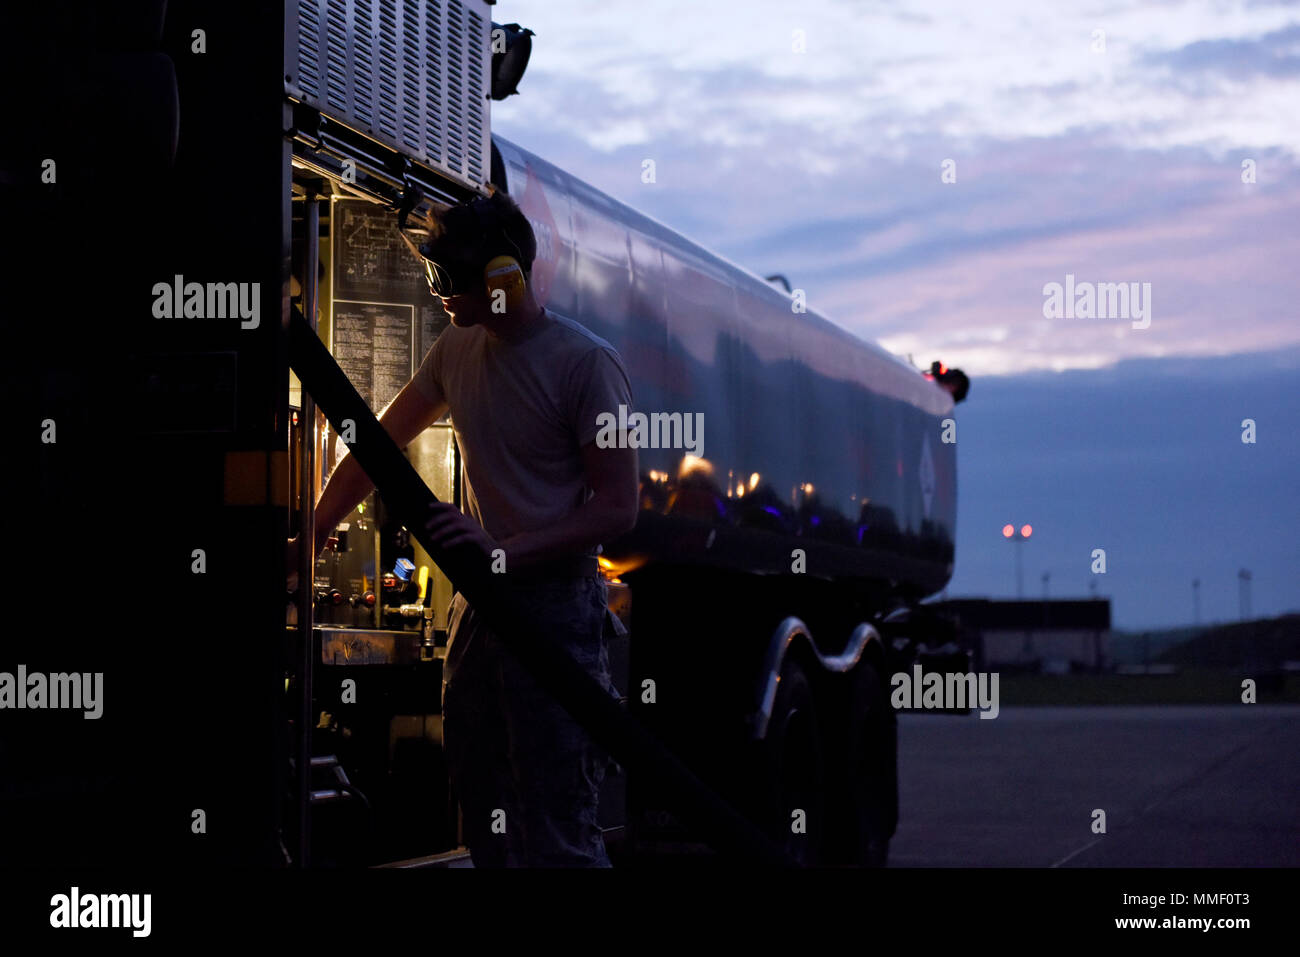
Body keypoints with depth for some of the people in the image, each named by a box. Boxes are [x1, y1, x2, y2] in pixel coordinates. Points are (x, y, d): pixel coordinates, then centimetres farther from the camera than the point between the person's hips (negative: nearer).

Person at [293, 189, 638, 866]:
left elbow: (617, 507, -15)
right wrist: (312, 540, 15)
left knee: (554, 835, -11)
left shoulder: (586, 363, -12)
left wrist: (505, 552, -24)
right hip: (479, 604, 8)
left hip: (553, 605, -8)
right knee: (485, 824, 13)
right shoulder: (458, 349, 11)